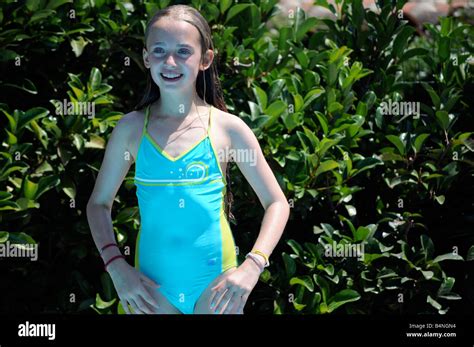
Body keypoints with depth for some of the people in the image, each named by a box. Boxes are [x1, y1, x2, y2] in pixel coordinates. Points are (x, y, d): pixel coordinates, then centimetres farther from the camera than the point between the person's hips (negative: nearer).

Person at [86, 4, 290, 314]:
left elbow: (277, 203, 1)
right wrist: (117, 268, -5)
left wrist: (252, 267, -12)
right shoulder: (131, 128, -1)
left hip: (215, 285, -1)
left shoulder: (228, 127, -4)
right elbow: (99, 203, 8)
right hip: (152, 286, 1)